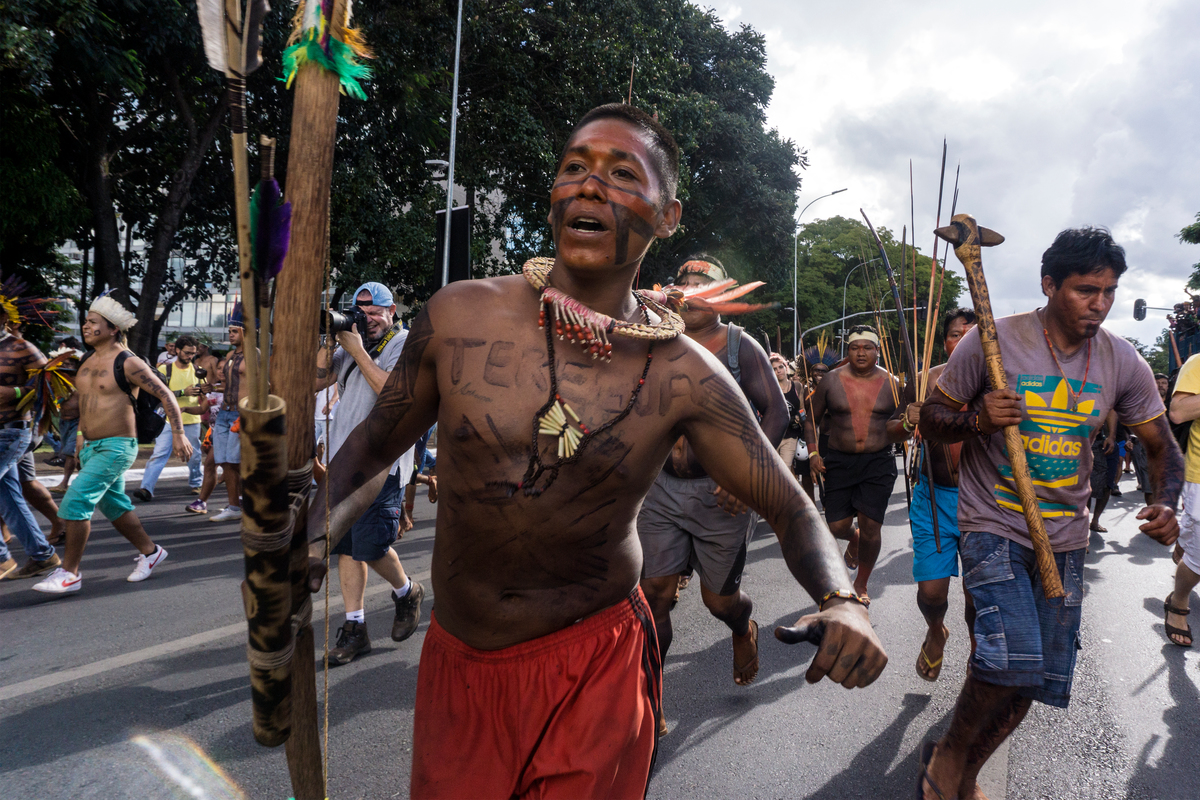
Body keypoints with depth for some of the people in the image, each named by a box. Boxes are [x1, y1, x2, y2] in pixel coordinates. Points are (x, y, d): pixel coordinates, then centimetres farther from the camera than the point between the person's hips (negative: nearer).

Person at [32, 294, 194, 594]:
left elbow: (166, 395, -13)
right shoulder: (86, 362, 10)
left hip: (117, 446, -9)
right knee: (113, 505, 16)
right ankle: (150, 551, 31)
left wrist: (178, 434, -18)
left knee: (76, 501, -15)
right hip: (90, 447, 9)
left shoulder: (127, 363, -13)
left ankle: (69, 573, -7)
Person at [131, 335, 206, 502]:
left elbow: (204, 394, 15)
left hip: (192, 420, 3)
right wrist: (182, 392, -21)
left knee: (194, 455, 14)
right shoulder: (165, 369, -3)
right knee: (159, 453, -11)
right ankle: (146, 488, -15)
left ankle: (196, 483, 33)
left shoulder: (197, 370, 8)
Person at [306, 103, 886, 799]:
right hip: (456, 659, 2)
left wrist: (841, 601, -25)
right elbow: (376, 444, 3)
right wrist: (317, 533, -14)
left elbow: (791, 508, -6)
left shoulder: (685, 376, -13)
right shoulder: (458, 316, -10)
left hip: (593, 666, -1)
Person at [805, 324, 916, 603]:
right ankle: (854, 538, 40)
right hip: (838, 461, 0)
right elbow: (812, 421, 8)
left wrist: (908, 424, -17)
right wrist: (813, 453, -5)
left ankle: (862, 583, 20)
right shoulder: (831, 380, 0)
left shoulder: (891, 383, 2)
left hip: (878, 462, 0)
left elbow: (895, 428, 7)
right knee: (837, 526, 0)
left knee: (871, 526, -3)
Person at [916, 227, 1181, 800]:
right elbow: (930, 420, -3)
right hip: (993, 525, -4)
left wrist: (1166, 504, -9)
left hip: (1064, 535, 5)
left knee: (1041, 678, 7)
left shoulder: (1123, 363, 0)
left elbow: (1162, 446, 11)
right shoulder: (991, 341, -11)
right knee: (1015, 660, -23)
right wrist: (976, 418, -24)